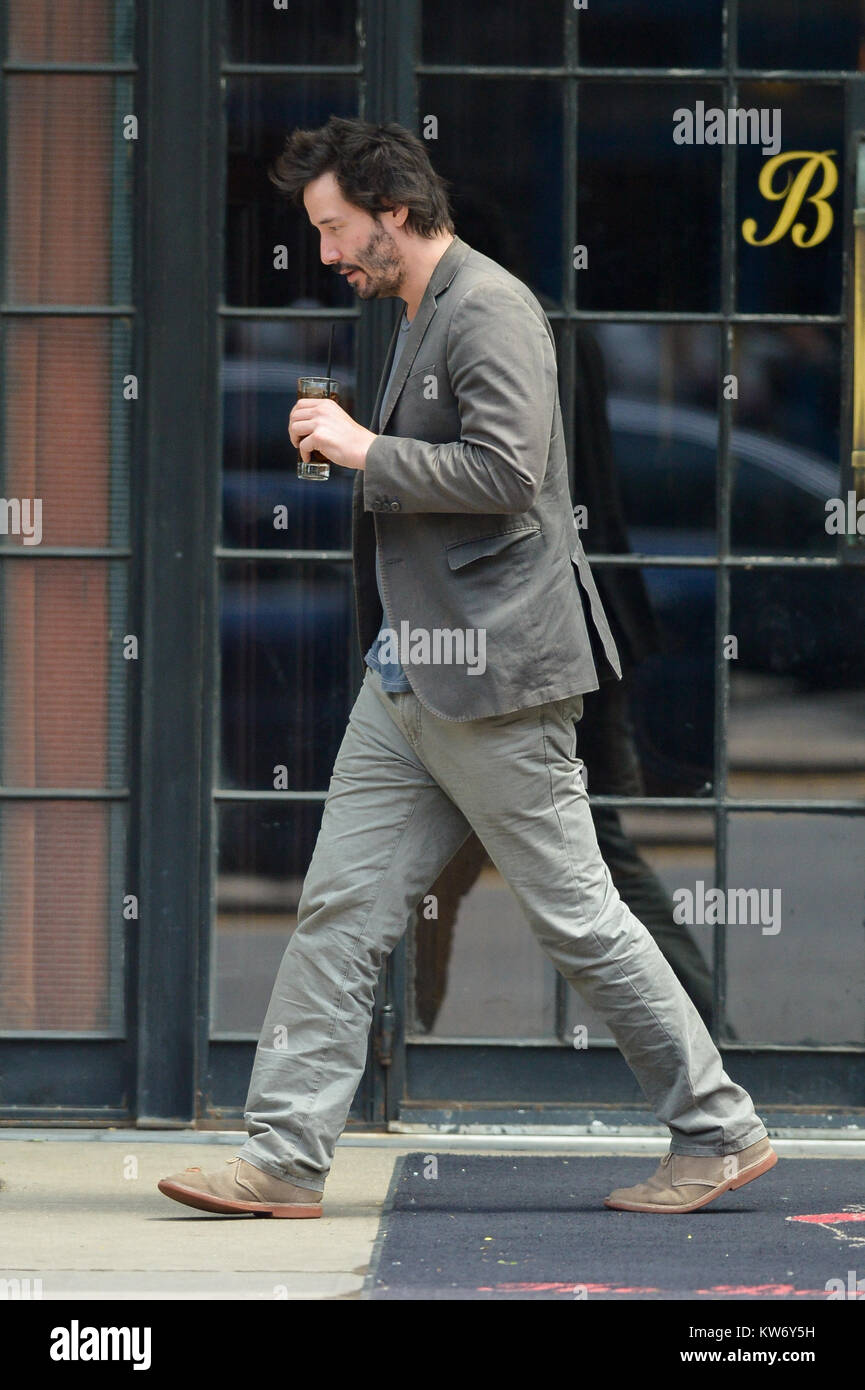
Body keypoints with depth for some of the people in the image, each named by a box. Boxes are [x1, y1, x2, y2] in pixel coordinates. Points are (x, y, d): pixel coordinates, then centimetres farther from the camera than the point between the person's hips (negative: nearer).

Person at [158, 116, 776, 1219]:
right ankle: (285, 1159, 2)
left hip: (492, 674, -10)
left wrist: (366, 451, -16)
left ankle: (718, 1133, 8)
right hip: (411, 675, 10)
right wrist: (352, 447, 14)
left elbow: (506, 472, -23)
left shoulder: (489, 310, -13)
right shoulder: (420, 319, 19)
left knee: (576, 914, -3)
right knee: (340, 909, 3)